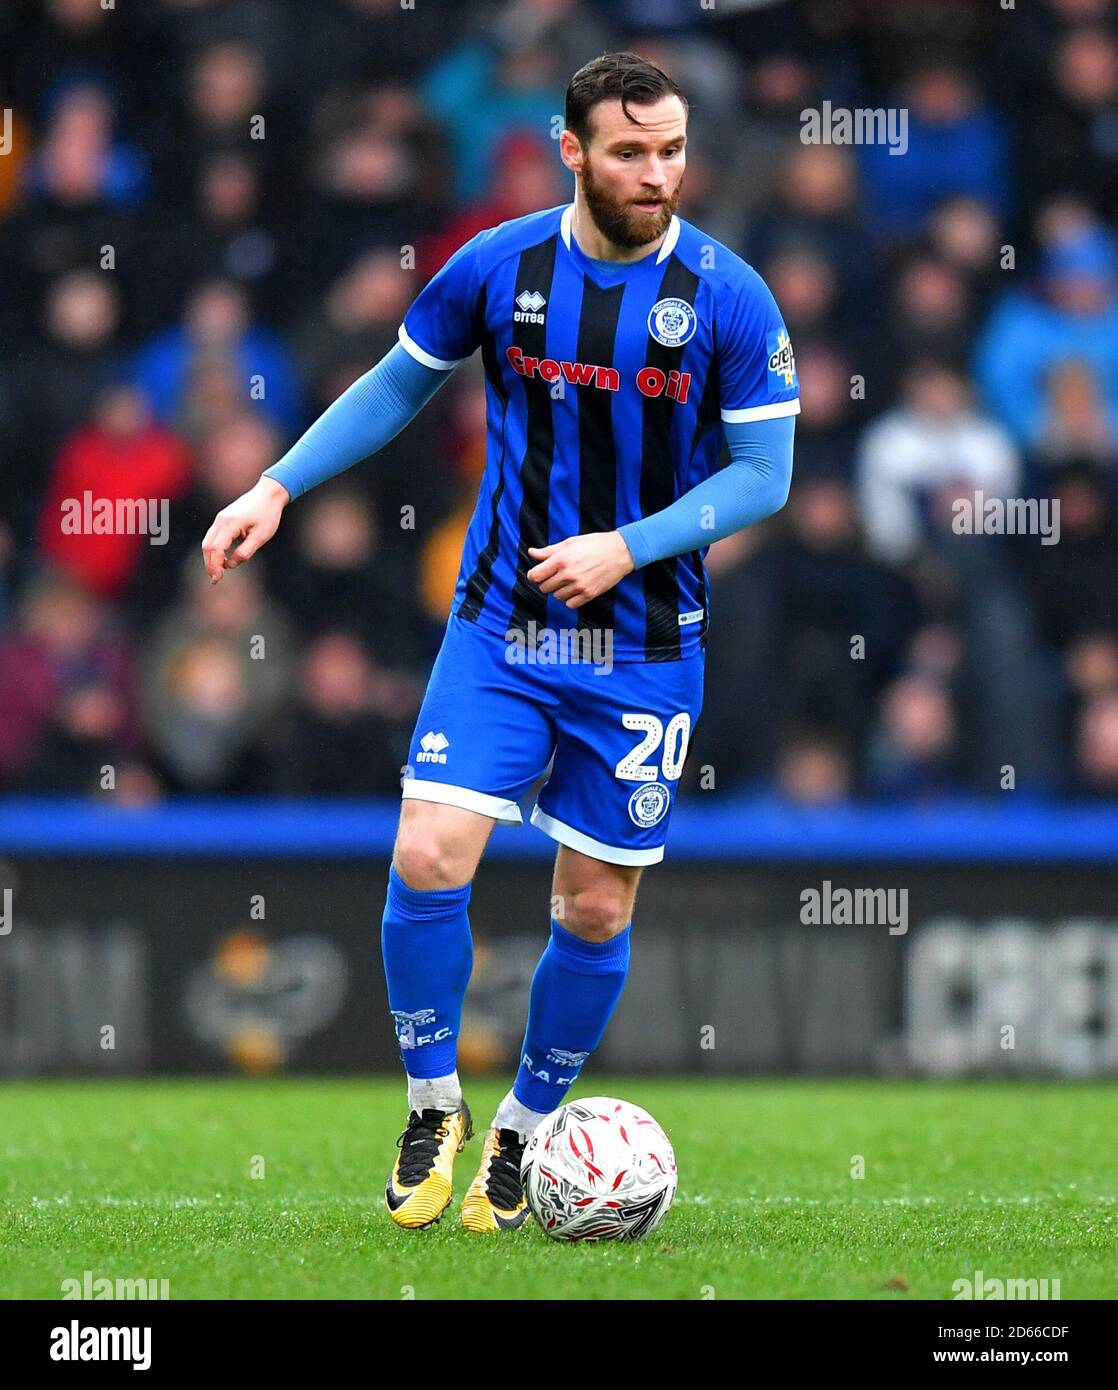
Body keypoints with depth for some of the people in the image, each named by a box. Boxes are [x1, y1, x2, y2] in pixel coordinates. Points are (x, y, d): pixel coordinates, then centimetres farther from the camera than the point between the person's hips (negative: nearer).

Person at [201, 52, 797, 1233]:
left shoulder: (727, 298, -9)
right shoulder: (497, 267, -4)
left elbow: (763, 474, -5)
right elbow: (398, 384, 13)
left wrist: (626, 546, -17)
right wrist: (279, 486, 5)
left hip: (645, 650, -1)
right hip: (500, 627, 1)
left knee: (595, 912, 4)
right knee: (428, 859, -15)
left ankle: (523, 1132, 27)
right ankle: (433, 1107, 7)